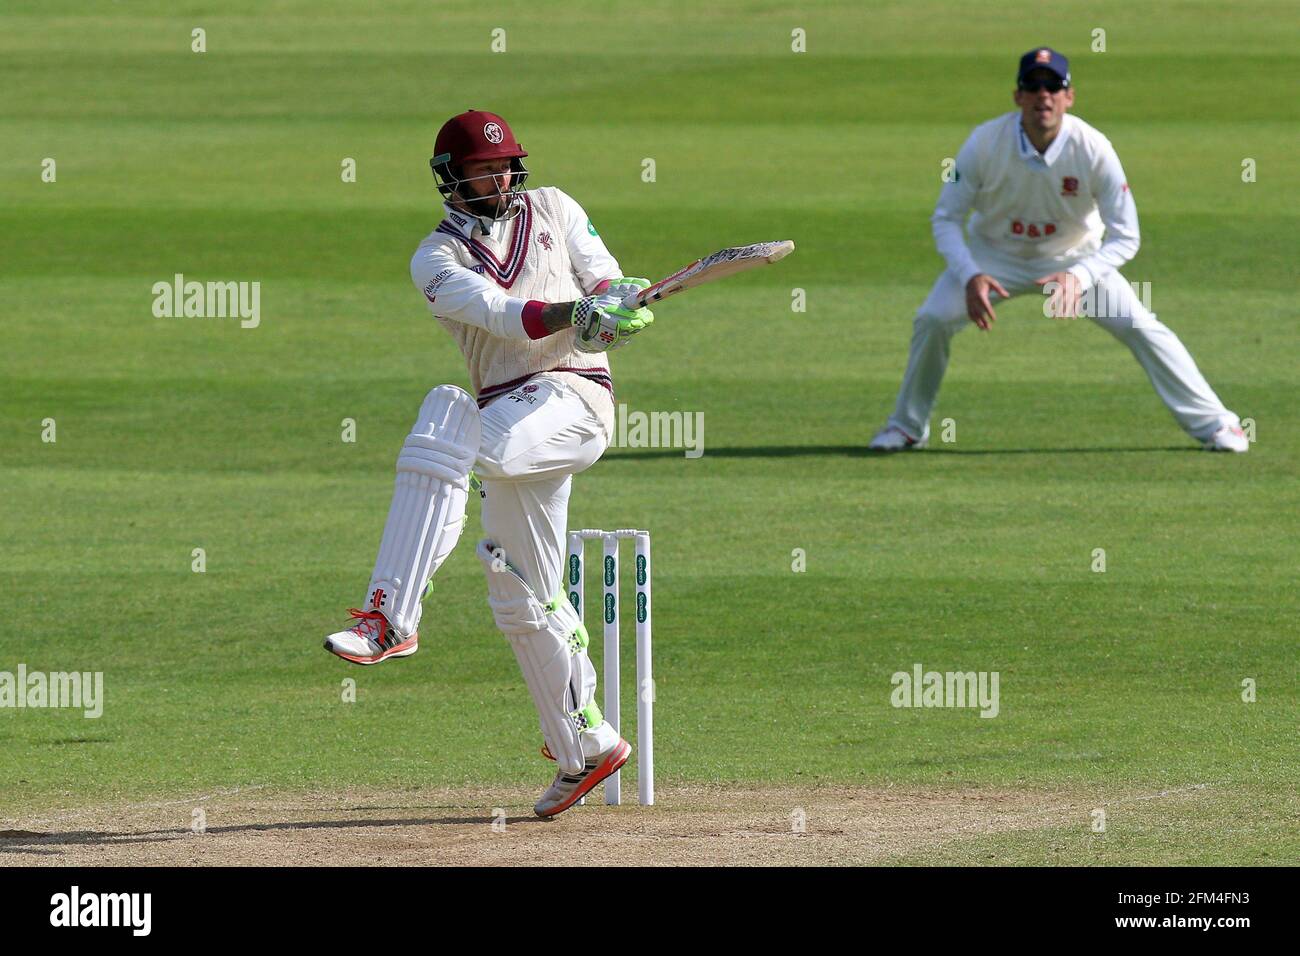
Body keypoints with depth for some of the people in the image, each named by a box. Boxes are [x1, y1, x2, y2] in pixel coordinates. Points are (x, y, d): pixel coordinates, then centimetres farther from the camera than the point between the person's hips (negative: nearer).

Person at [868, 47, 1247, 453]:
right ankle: (907, 427, 3)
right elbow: (946, 218, -16)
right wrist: (969, 277, -33)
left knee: (1138, 325, -16)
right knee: (932, 319, -19)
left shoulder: (1094, 149, -26)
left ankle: (1213, 423, -3)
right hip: (995, 255, 0)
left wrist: (1079, 277, -39)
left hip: (1074, 256, 0)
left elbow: (1124, 237, -22)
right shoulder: (985, 143, -25)